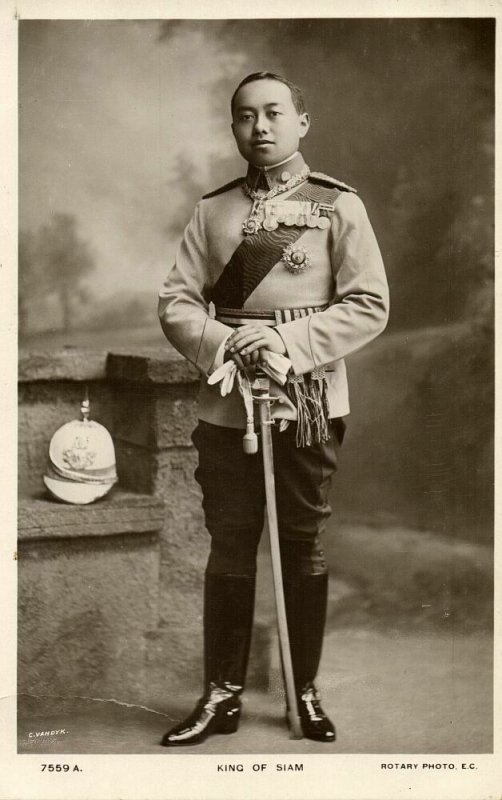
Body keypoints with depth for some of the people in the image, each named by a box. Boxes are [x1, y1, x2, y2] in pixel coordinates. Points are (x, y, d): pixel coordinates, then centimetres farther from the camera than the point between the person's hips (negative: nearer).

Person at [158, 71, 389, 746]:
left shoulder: (338, 205, 0)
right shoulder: (213, 210, 8)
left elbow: (370, 304, -6)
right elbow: (177, 302, 4)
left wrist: (292, 345, -16)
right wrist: (224, 347, -14)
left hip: (309, 404, -2)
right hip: (226, 406, 2)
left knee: (304, 548, 7)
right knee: (229, 551, 7)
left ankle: (306, 691, 21)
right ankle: (222, 694, 18)